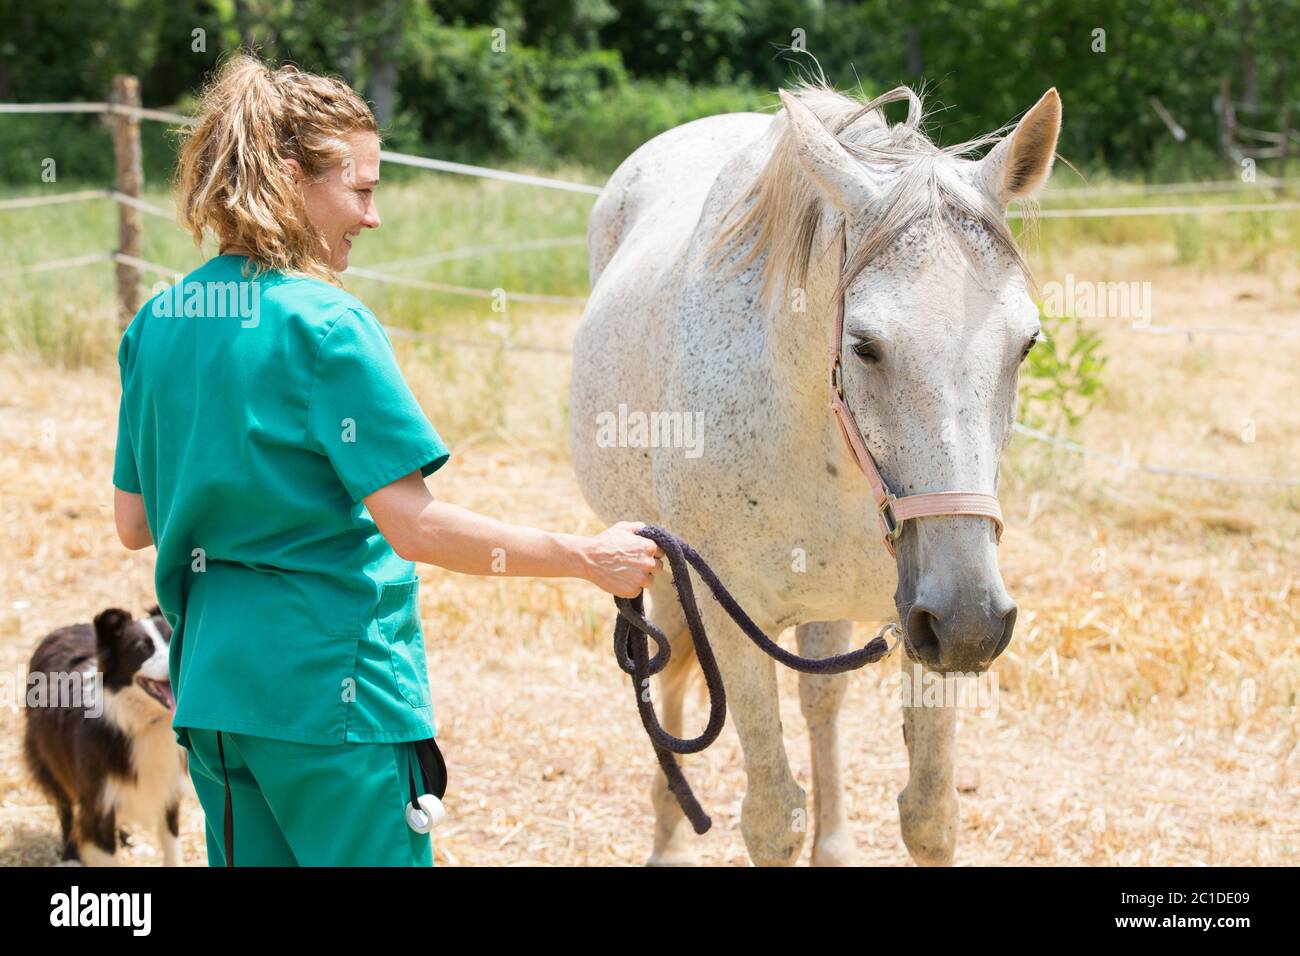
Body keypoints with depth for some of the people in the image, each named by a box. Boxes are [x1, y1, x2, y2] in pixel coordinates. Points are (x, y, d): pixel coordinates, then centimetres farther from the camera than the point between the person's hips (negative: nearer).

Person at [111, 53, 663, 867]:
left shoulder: (158, 321, 6)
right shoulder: (323, 323, -15)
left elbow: (135, 522, 11)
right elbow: (413, 524, -20)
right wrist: (588, 559, -14)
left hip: (210, 678, 7)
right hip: (326, 682, -7)